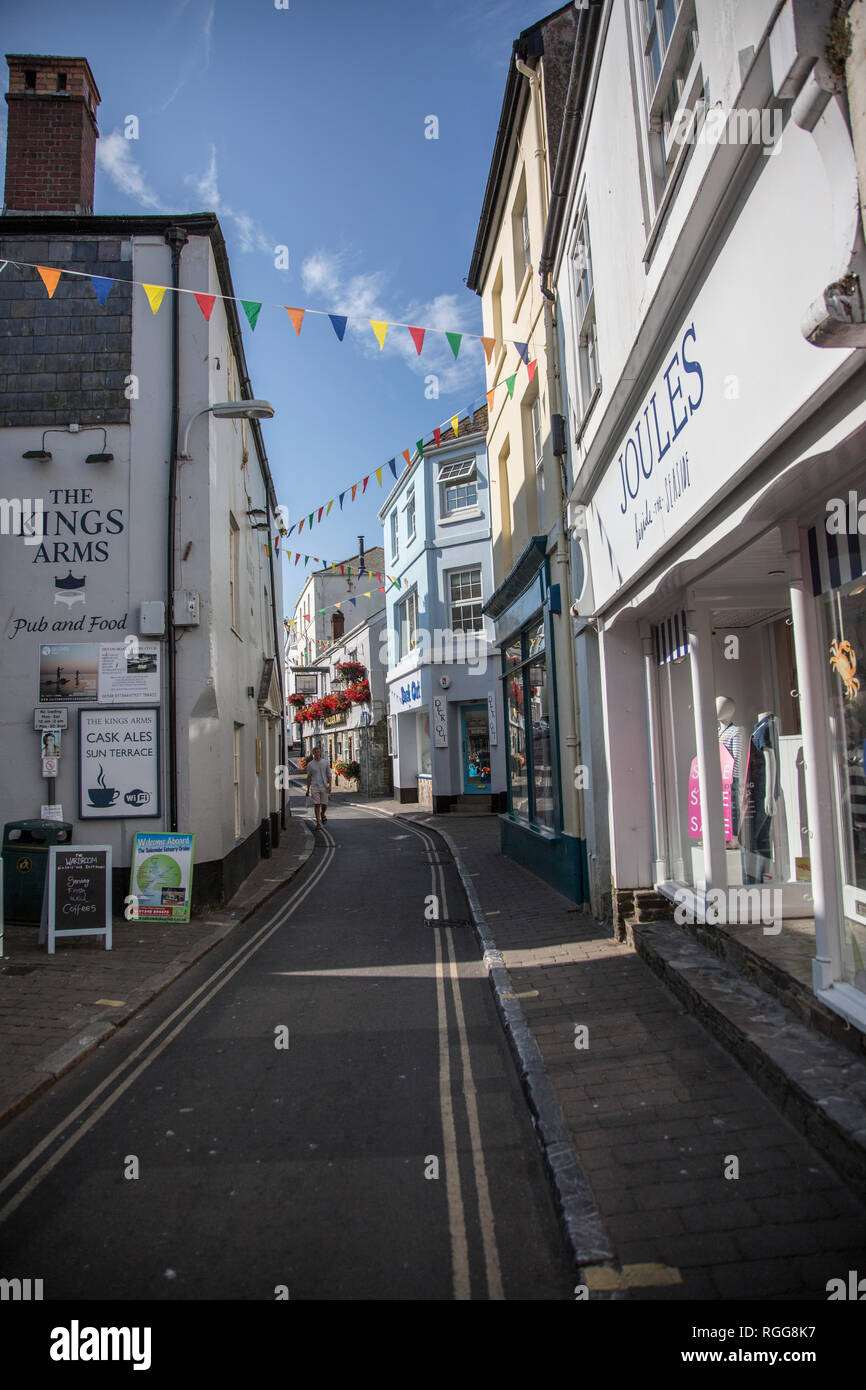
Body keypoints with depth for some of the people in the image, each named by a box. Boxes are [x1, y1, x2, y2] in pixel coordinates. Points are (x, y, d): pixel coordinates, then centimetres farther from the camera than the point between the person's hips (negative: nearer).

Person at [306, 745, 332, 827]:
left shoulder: (326, 762, 4)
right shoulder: (310, 764, 4)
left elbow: (329, 774, 5)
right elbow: (309, 777, 9)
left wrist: (329, 785, -7)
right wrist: (308, 789, 8)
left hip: (324, 787, 1)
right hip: (314, 787, -1)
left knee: (324, 805, 3)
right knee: (317, 805, -4)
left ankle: (323, 814, 35)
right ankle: (318, 823, 2)